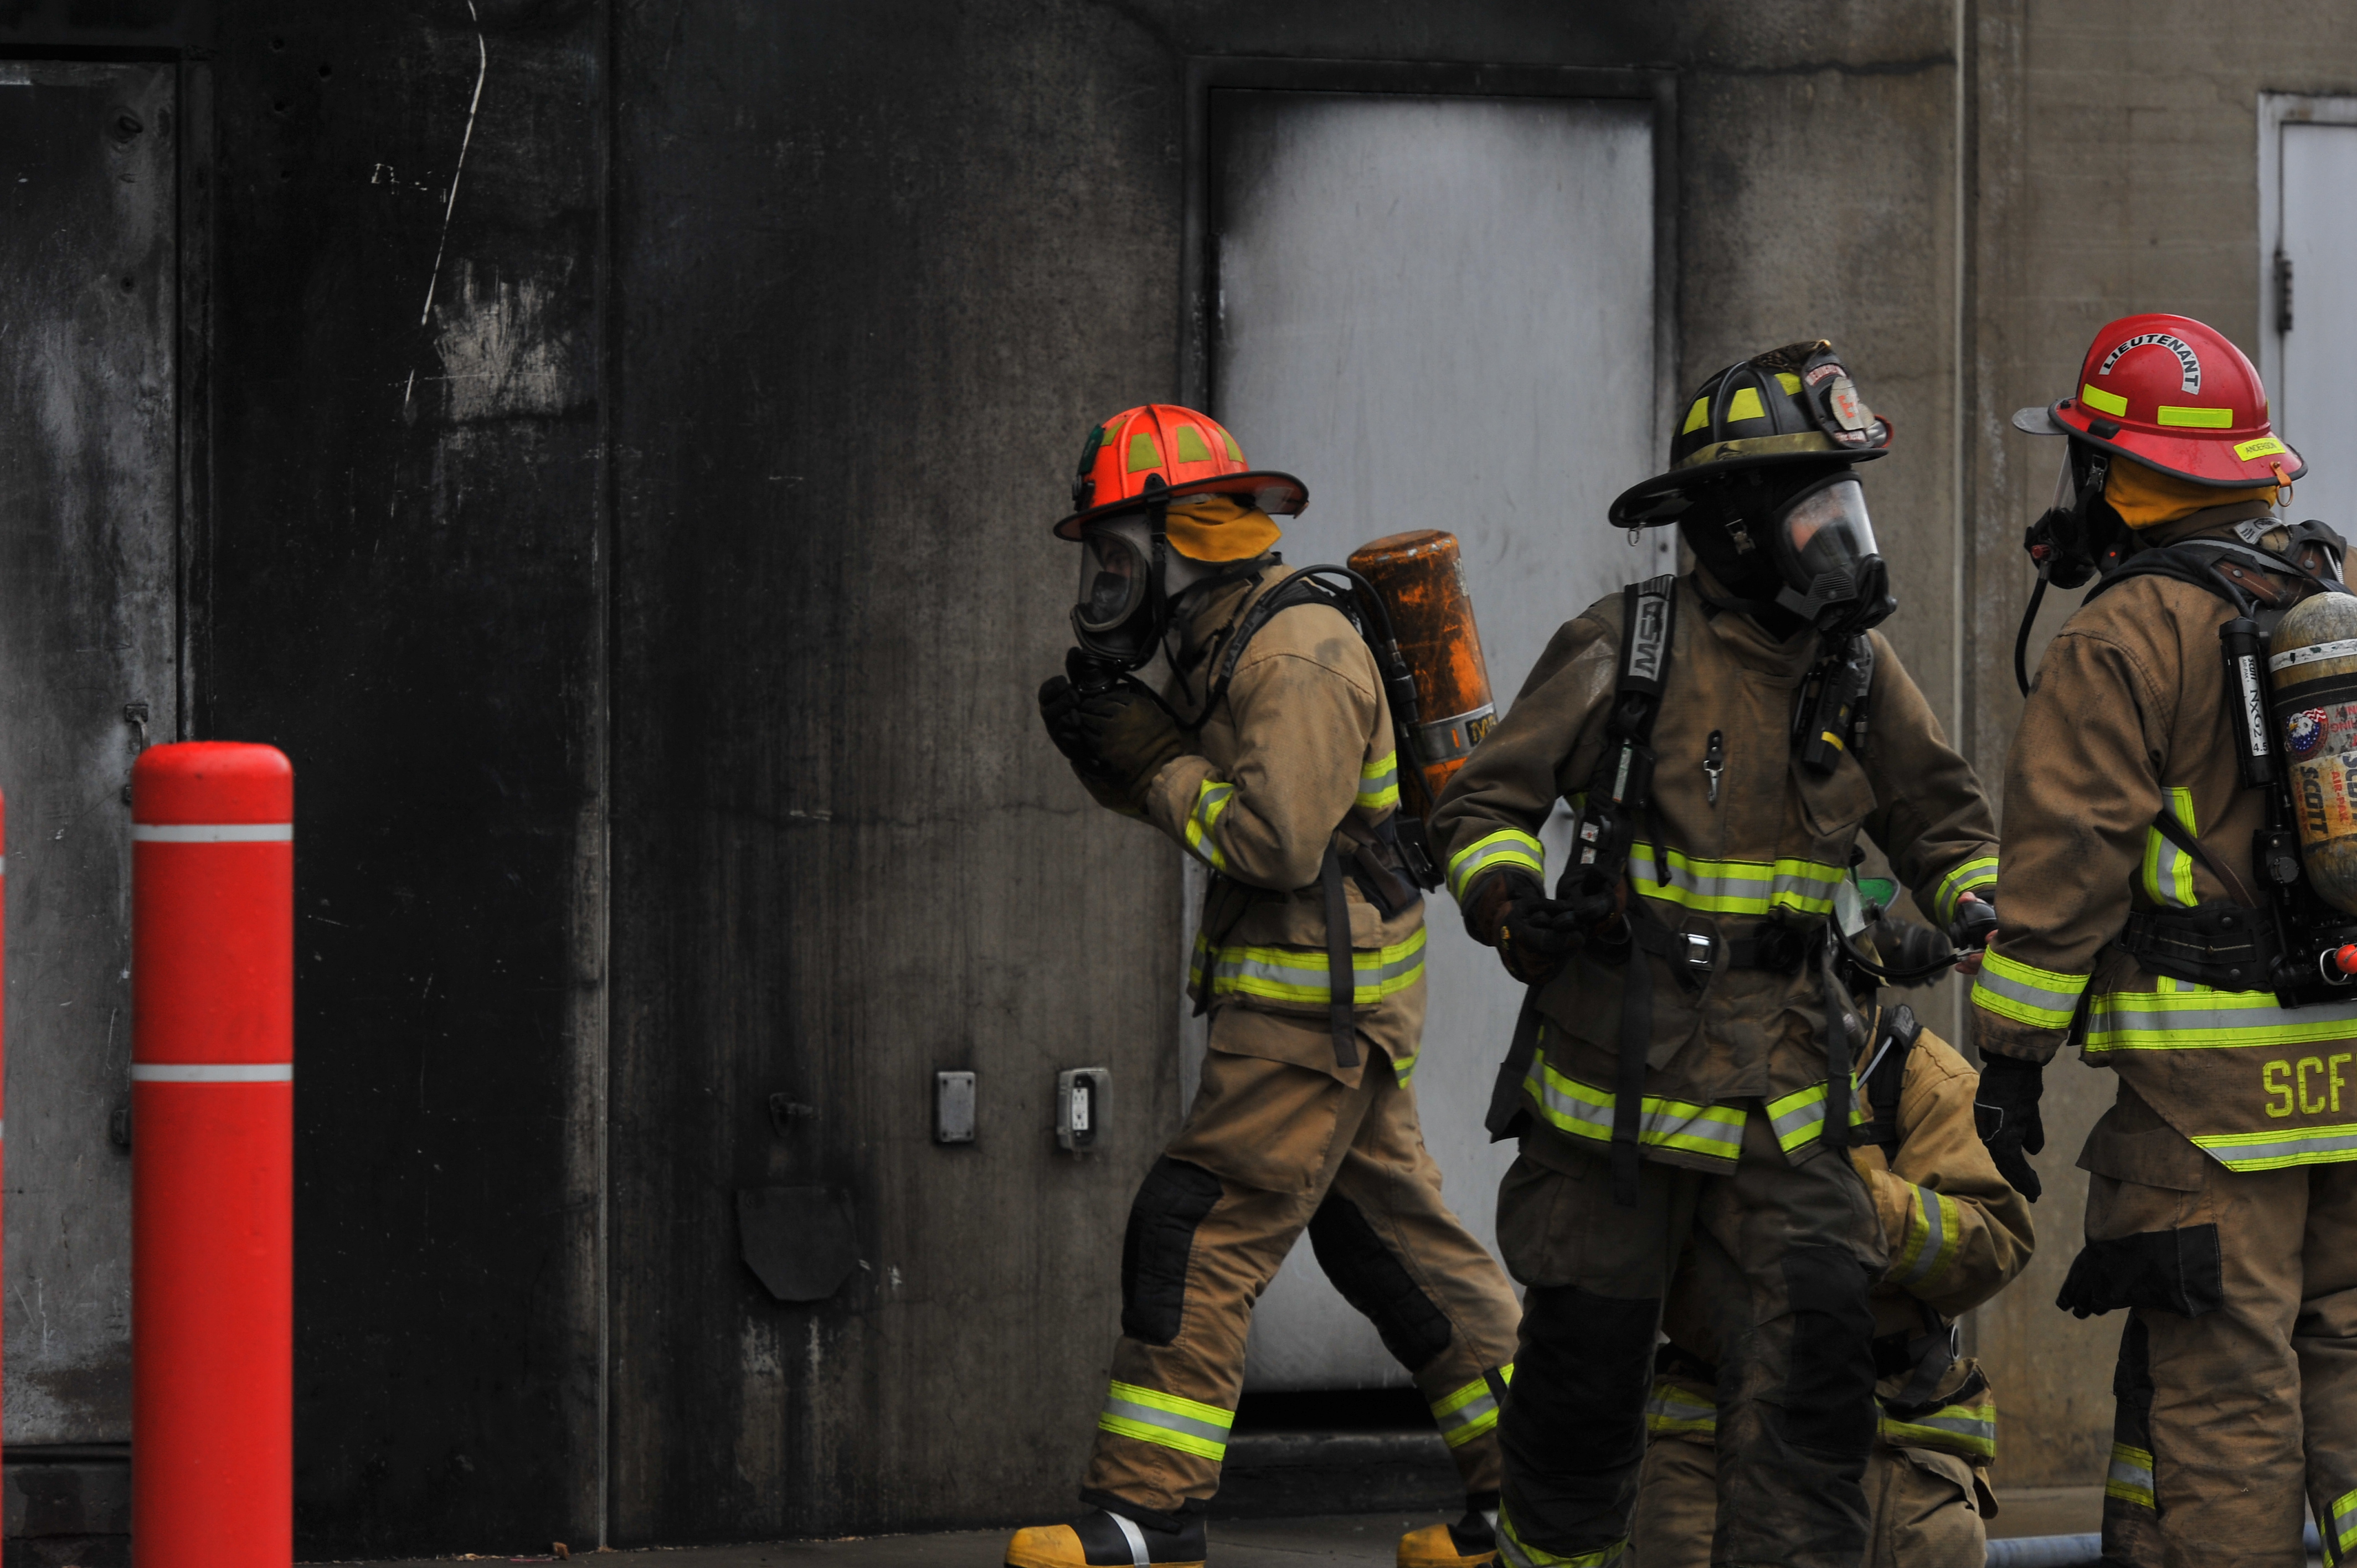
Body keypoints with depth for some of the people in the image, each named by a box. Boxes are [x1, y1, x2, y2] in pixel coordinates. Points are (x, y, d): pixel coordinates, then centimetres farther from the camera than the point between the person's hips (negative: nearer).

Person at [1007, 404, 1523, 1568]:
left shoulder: (1297, 656, -18)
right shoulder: (1225, 643, 14)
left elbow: (1278, 838, -26)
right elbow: (1199, 802, 21)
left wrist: (1157, 760, -16)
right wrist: (1106, 738, 3)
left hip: (1320, 1000, -11)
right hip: (1306, 1000, 11)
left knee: (1197, 1231, -12)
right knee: (1389, 1237, 14)